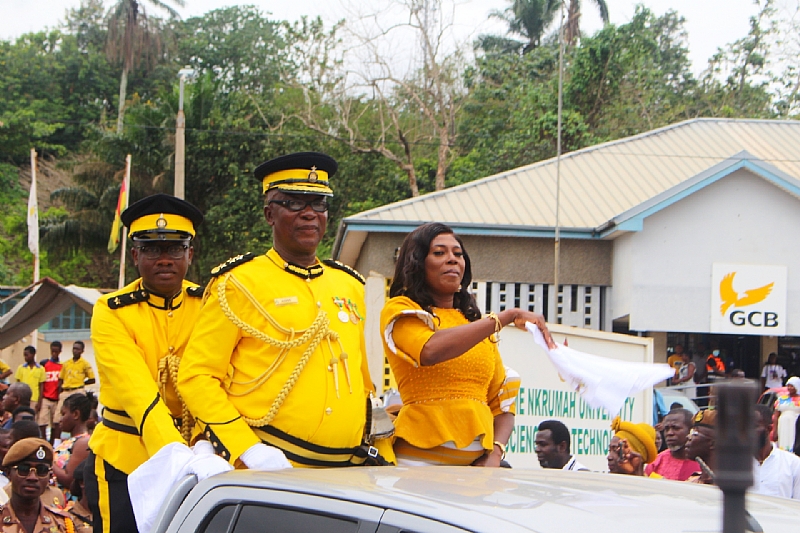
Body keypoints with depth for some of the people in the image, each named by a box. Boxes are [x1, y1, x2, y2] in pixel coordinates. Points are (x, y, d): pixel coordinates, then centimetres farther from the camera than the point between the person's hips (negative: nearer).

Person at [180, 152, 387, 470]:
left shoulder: (351, 286, 15)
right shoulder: (238, 285, -2)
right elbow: (196, 377, -6)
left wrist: (385, 466, 11)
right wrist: (246, 450, -17)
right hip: (269, 473, -5)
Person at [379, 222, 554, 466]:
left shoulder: (476, 324, 20)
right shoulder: (400, 311, 3)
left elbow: (501, 403, 18)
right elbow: (430, 350, -19)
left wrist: (495, 454, -2)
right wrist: (507, 316, -18)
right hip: (421, 457, -5)